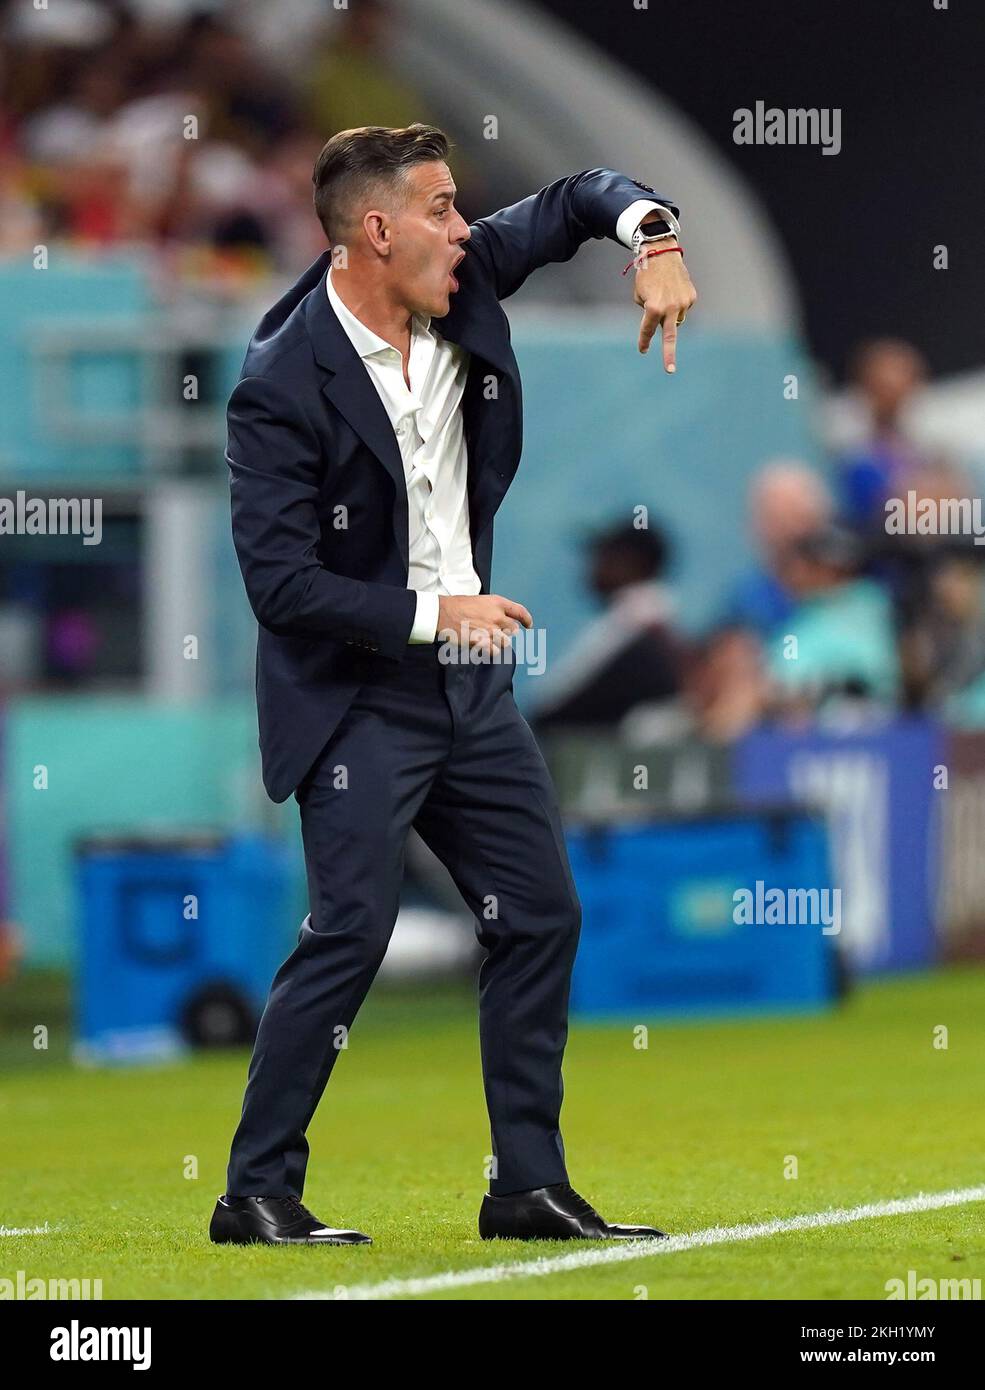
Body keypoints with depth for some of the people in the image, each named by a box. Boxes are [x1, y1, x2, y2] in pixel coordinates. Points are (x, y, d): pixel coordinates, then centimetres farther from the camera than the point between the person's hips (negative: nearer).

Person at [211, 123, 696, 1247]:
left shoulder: (463, 287, -2)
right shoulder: (282, 385, -20)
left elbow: (576, 200, 13)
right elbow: (280, 582, -21)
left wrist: (653, 238, -9)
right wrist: (430, 614, -21)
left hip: (470, 687, 7)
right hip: (356, 698, -7)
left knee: (540, 918, 8)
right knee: (350, 933, -13)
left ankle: (529, 1186, 15)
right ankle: (256, 1194, -4)